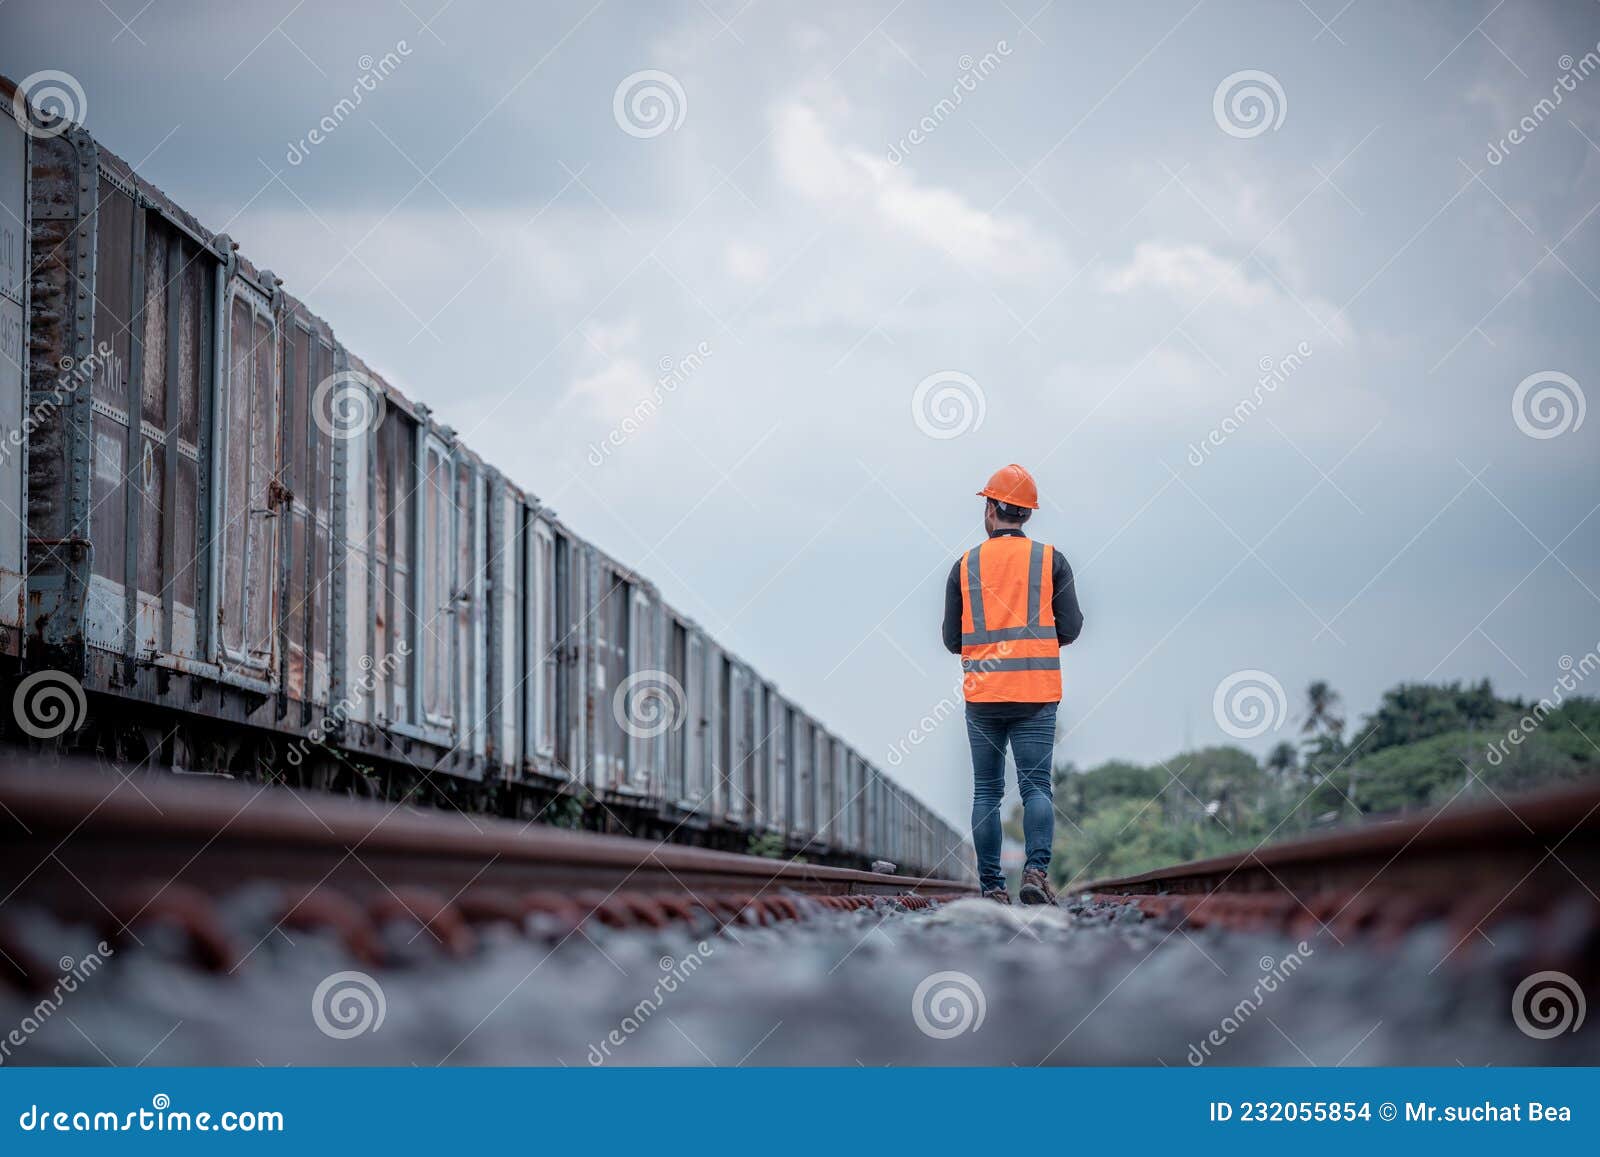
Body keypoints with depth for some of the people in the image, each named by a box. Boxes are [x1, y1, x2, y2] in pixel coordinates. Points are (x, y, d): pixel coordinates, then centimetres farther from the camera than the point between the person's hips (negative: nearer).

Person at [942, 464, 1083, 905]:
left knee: (987, 790, 7)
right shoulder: (1050, 559, 1)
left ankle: (992, 885, 4)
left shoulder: (965, 565, 4)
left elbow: (952, 640, 6)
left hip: (982, 692, 1)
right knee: (1036, 786, 0)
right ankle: (1036, 869, -19)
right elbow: (1070, 628, -1)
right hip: (1036, 693, -1)